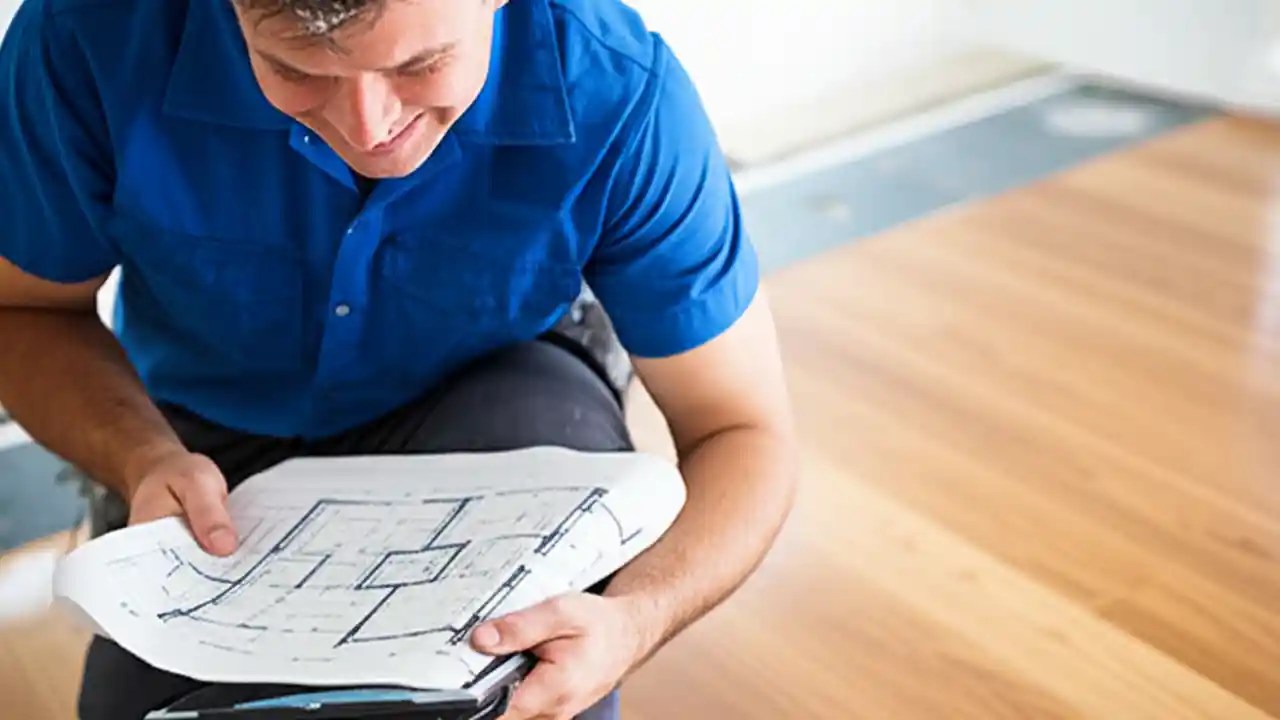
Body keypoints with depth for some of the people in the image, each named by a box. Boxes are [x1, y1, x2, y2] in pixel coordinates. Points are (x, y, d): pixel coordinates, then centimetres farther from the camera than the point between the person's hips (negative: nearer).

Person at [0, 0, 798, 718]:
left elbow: (746, 433, -21)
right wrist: (142, 459, -29)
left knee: (562, 432, -32)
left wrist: (631, 620, -40)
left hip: (503, 422, -1)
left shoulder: (615, 88, -29)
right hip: (218, 444, 1)